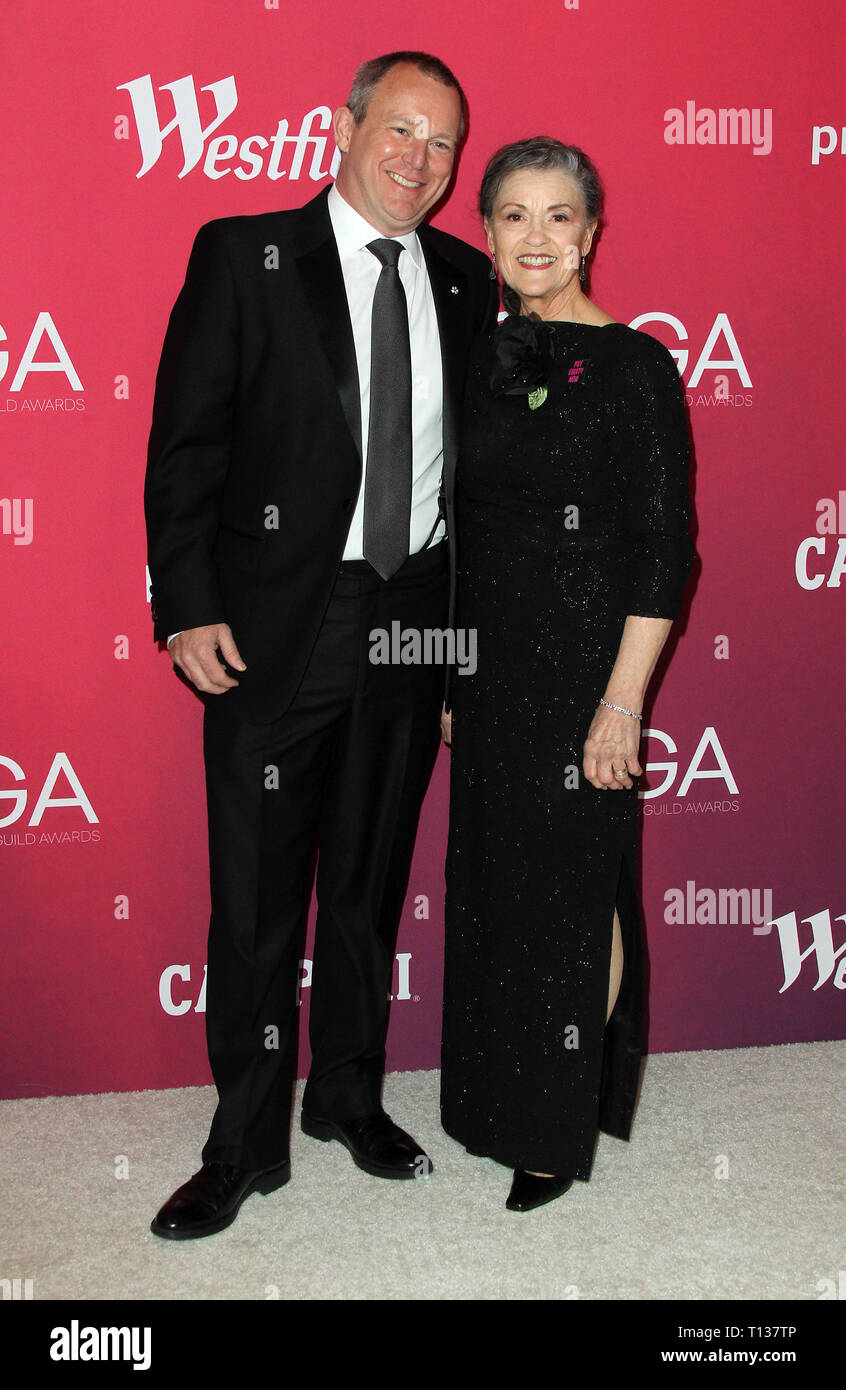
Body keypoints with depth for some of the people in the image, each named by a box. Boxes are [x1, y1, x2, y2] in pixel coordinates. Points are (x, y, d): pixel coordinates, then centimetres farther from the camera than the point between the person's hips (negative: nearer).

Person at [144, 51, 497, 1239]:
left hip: (416, 625, 4)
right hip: (277, 630, -3)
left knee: (371, 885, 17)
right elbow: (184, 441, -6)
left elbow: (472, 453, 11)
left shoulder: (465, 282, 8)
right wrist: (189, 609, -13)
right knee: (256, 900, 5)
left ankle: (350, 1097, 36)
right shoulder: (243, 256, -3)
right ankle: (246, 1145, 23)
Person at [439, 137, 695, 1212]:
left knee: (570, 888, 3)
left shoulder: (633, 365, -9)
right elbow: (465, 529, 13)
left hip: (581, 666, -6)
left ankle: (562, 1130, 21)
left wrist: (622, 700, -17)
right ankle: (500, 1097, 33)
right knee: (490, 882, 14)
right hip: (488, 664, 6)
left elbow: (663, 545, -12)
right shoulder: (481, 359, 8)